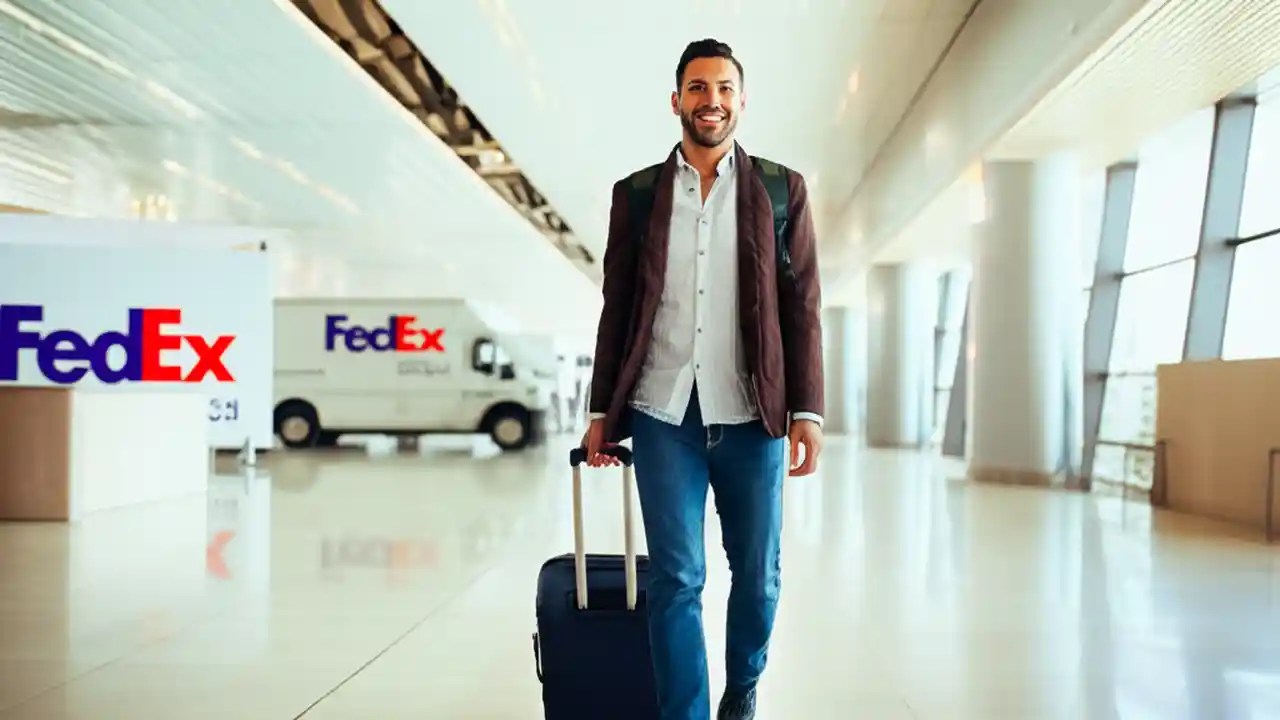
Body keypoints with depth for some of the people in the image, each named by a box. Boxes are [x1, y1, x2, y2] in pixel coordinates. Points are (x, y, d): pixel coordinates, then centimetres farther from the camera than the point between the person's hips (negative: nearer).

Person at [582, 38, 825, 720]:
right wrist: (601, 412, 7)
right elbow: (616, 309, 10)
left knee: (757, 573, 11)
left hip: (750, 413, 0)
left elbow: (802, 307, 3)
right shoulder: (636, 194, 8)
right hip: (663, 413, 0)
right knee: (675, 579, 0)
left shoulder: (782, 190, 6)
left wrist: (807, 410, -4)